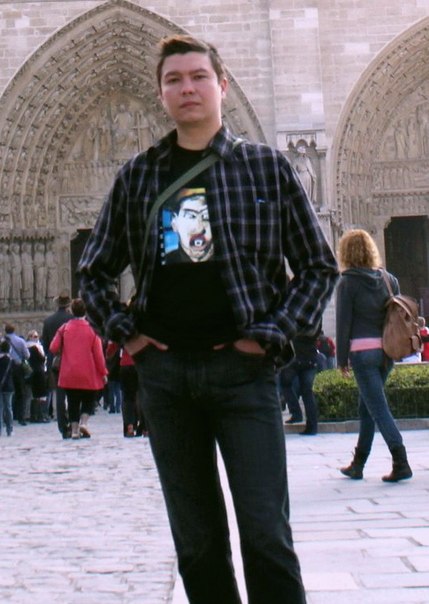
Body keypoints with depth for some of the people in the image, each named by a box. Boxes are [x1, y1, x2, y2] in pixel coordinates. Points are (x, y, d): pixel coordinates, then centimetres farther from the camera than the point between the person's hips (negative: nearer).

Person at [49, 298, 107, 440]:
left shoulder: (64, 328, -1)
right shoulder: (92, 328, -6)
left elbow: (53, 348, -3)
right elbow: (98, 353, -6)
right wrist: (103, 372, 2)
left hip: (69, 374, 2)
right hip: (89, 375, -2)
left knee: (73, 402, 11)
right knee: (89, 400, 13)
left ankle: (74, 430, 7)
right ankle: (83, 423, -7)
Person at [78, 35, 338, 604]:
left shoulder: (267, 166, 4)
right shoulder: (137, 175, 9)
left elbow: (319, 265, 5)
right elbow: (94, 271, 18)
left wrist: (273, 334, -5)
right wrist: (122, 332, 4)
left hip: (243, 369, -2)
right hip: (164, 370, 3)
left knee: (267, 536, -7)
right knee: (196, 542, 9)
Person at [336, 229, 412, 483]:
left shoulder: (347, 283, -5)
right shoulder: (389, 279, 9)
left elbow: (344, 322, -6)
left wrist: (342, 358, -1)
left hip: (362, 350, -6)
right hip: (386, 350, 6)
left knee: (378, 408, -5)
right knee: (367, 406, 16)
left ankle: (401, 462, -15)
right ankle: (358, 464, 23)